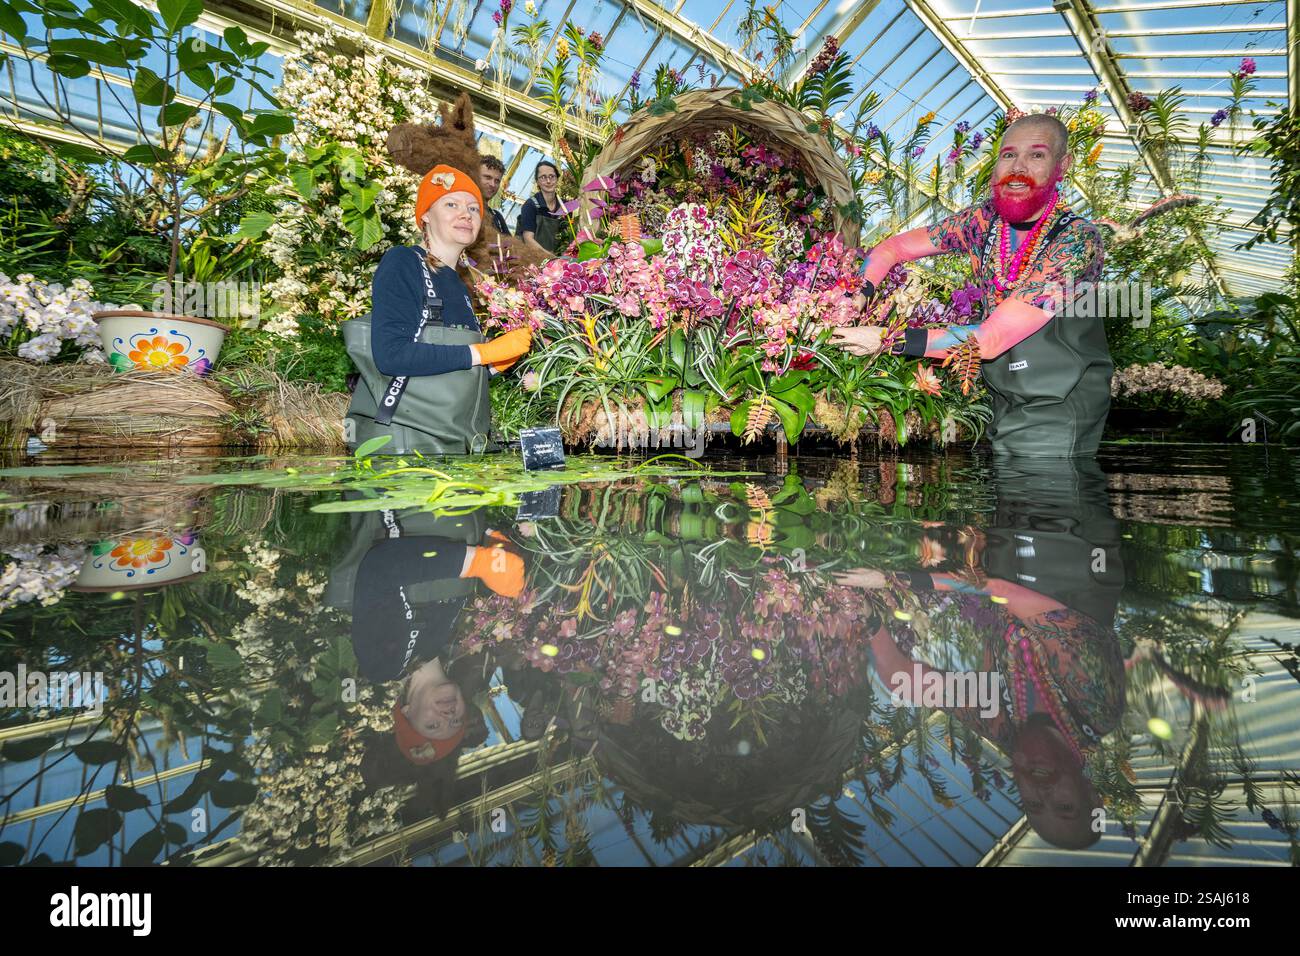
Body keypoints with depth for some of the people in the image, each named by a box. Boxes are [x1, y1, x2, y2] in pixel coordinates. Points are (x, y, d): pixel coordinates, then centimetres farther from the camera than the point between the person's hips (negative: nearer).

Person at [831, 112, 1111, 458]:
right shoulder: (985, 219, -5)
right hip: (1005, 402, 5)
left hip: (1058, 413, -5)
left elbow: (990, 339, -28)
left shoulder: (1078, 240, -22)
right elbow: (892, 247, 0)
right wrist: (858, 296, -20)